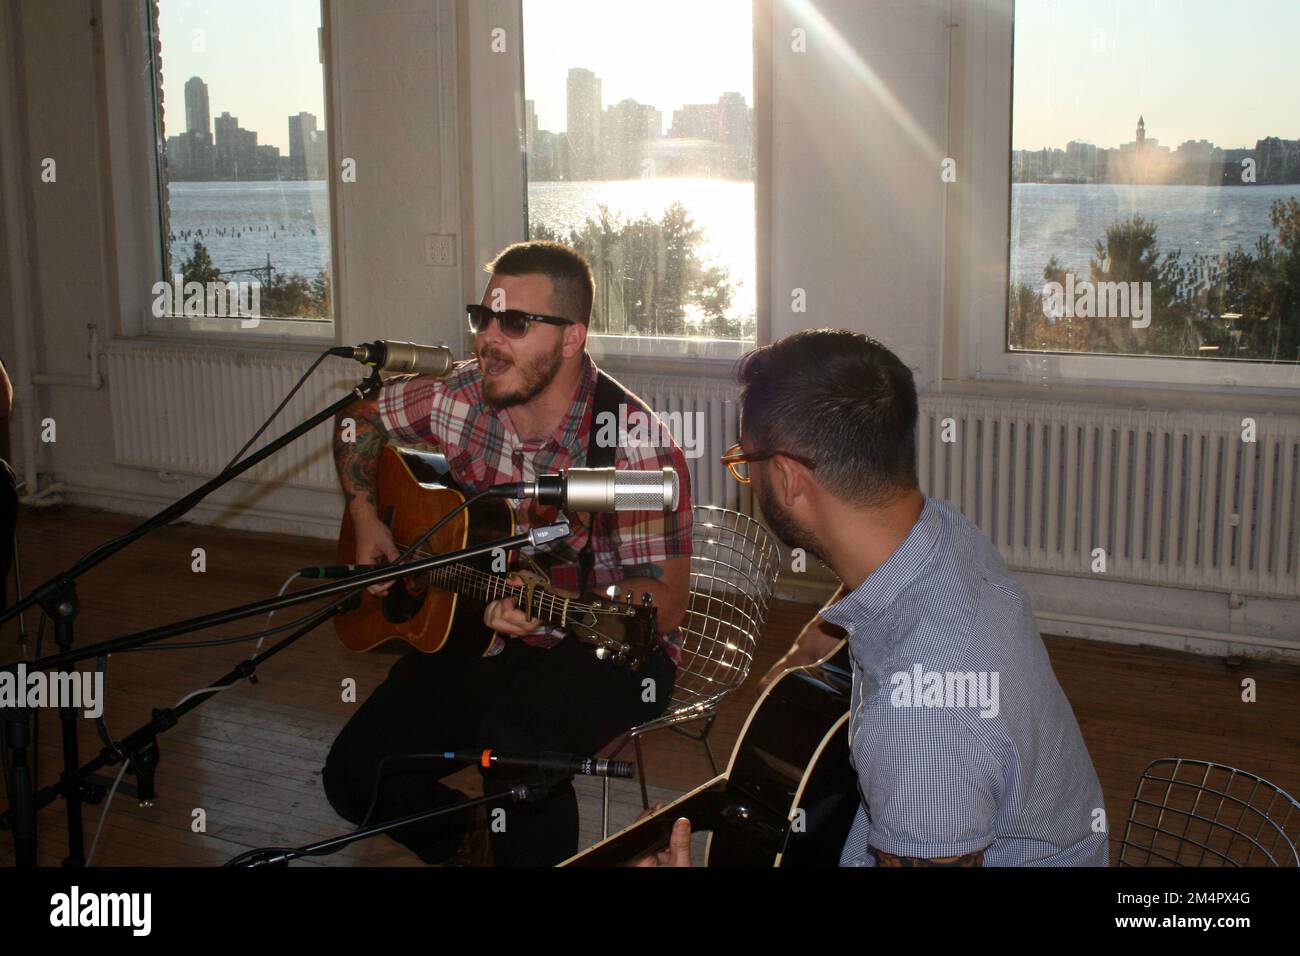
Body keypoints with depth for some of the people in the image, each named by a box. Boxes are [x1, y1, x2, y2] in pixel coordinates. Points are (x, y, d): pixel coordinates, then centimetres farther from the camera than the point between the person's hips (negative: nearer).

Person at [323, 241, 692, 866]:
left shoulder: (634, 444, -21)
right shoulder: (459, 399, -5)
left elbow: (665, 598, -19)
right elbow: (360, 421, 15)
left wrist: (561, 605, -35)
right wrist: (365, 518, 1)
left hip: (610, 648, -5)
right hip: (481, 629, 6)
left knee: (516, 748, -36)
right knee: (356, 776, -8)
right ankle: (469, 845, 23)